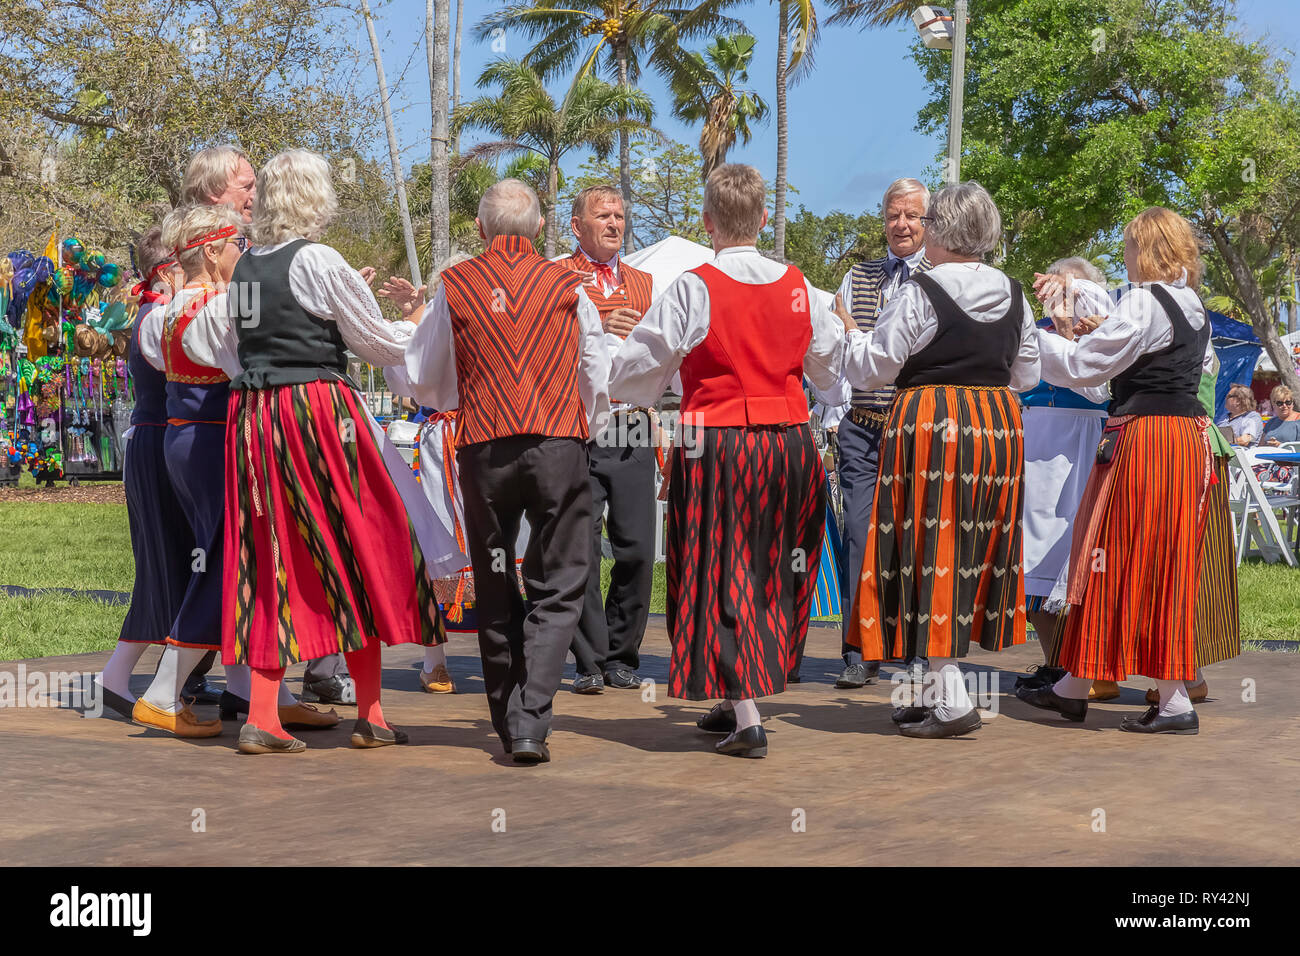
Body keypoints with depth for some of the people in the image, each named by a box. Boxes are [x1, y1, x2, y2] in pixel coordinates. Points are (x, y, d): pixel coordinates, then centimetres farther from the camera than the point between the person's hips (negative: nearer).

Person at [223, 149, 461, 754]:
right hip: (316, 409, -6)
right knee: (358, 552, 4)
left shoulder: (244, 267, 11)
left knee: (271, 560, 9)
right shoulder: (317, 261, -9)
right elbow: (380, 344, -4)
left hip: (252, 413, 7)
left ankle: (261, 719, 5)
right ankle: (369, 716, 8)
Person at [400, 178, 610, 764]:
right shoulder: (567, 286, 5)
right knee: (557, 589, 2)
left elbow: (422, 384, 15)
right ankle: (531, 723, -11)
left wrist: (447, 403, 37)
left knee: (495, 593, 13)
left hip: (484, 448, 1)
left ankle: (509, 723, 19)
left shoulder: (455, 287, 6)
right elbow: (599, 379, 11)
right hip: (559, 446, -1)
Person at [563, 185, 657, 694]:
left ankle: (622, 656, 13)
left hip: (633, 429, 4)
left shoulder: (644, 283, 19)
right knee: (581, 547, -5)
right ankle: (590, 661, 2)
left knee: (637, 548, 0)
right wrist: (595, 329, -13)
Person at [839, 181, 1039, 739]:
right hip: (998, 428, 6)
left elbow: (870, 369, -6)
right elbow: (1027, 375, 15)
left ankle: (950, 699, -7)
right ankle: (938, 692, 19)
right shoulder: (1014, 296, 7)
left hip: (930, 426, -6)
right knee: (973, 557, 12)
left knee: (931, 551, -2)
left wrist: (852, 331, 12)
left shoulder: (919, 295, -12)